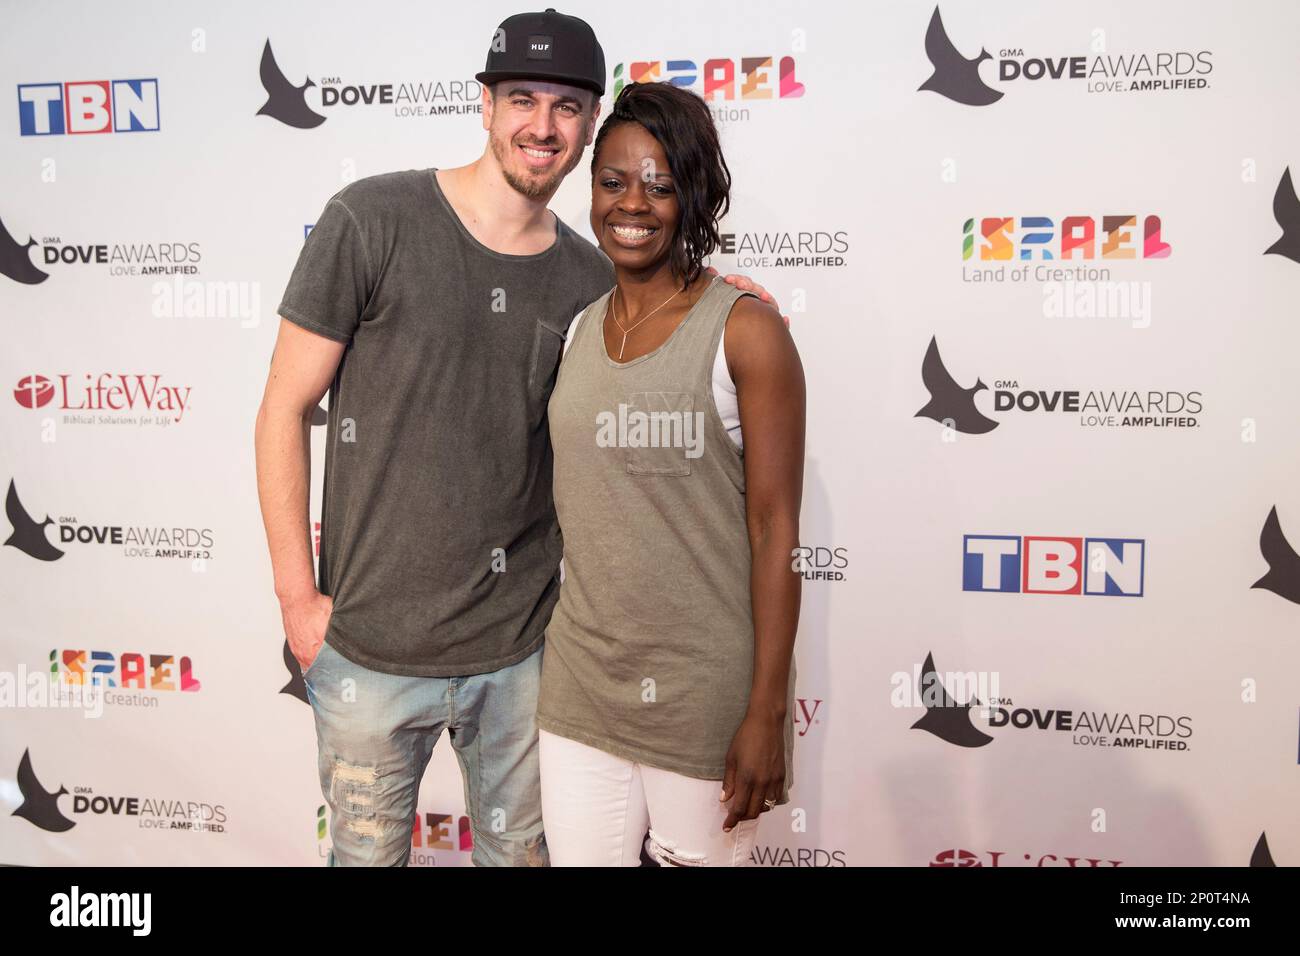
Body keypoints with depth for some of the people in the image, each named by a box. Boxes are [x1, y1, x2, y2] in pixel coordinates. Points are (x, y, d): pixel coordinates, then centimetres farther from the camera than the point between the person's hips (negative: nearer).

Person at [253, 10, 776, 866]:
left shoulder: (590, 280, 2)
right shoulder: (374, 220, -8)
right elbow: (286, 411, -5)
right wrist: (298, 597, -7)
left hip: (521, 649, 3)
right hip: (371, 647, -2)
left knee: (522, 850, 20)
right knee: (368, 852, 17)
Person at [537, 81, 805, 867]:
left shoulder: (746, 331, -10)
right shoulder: (579, 329, 6)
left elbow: (775, 530, -12)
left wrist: (768, 715, -13)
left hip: (704, 695, -5)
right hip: (580, 685, 5)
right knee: (579, 854, 17)